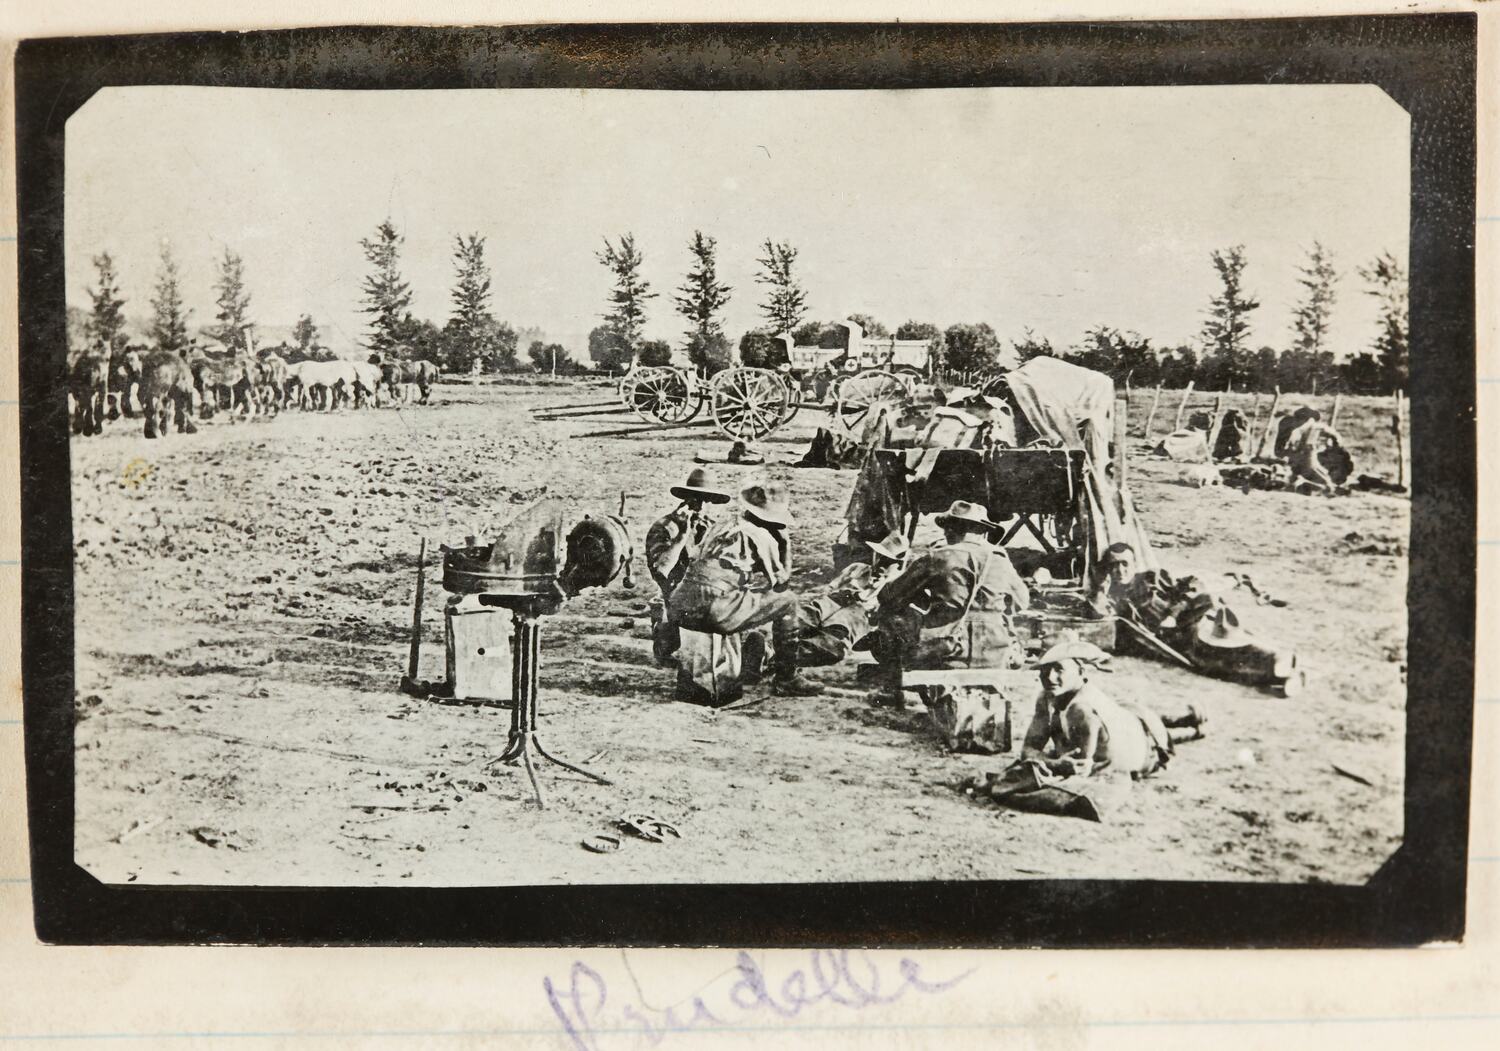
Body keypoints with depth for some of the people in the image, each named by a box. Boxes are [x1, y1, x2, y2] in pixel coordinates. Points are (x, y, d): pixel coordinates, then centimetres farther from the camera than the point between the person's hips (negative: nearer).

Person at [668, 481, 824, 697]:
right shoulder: (762, 537, 3)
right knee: (788, 600, 8)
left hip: (680, 611, 7)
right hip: (716, 614, -7)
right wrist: (784, 540, 21)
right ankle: (787, 679, 11)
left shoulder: (721, 527, 20)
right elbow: (780, 581, 14)